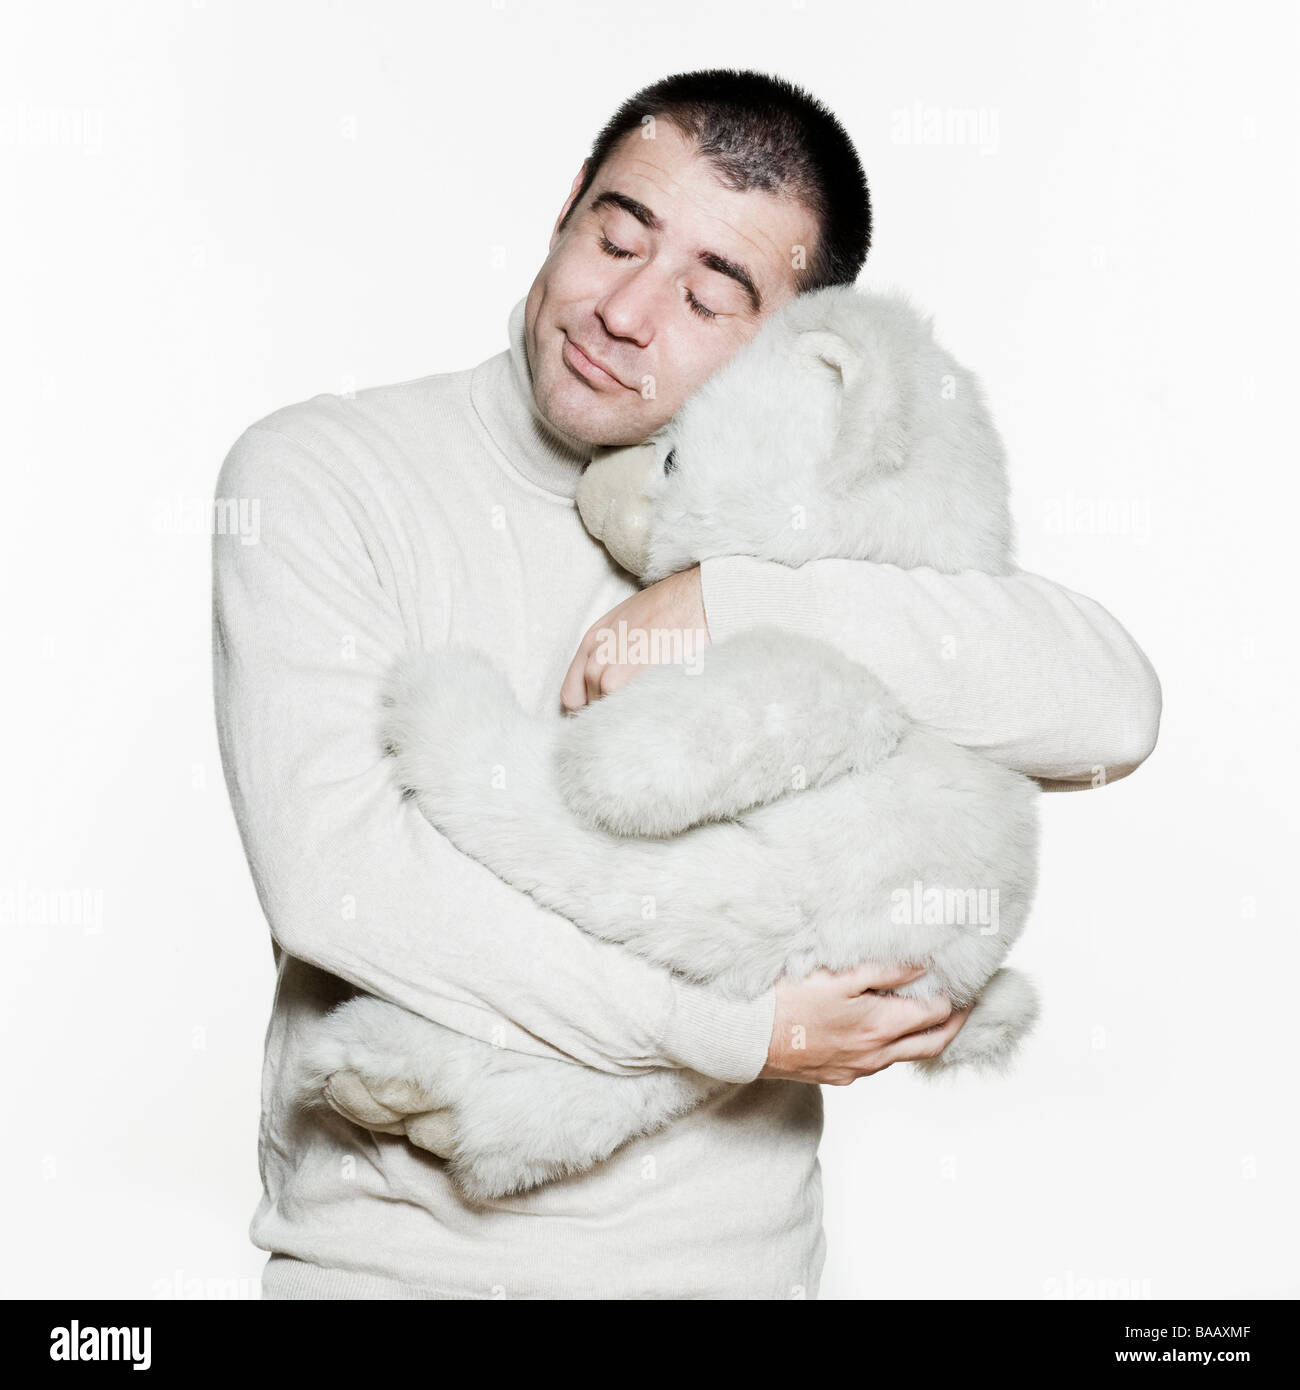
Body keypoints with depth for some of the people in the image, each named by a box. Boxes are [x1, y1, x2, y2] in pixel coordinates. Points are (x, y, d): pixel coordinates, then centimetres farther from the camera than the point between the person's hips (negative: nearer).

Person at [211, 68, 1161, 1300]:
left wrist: (733, 599, -17)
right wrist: (727, 1029, -17)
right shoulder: (314, 475, -4)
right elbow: (333, 866, -15)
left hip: (728, 1246, 1)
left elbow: (1109, 710, -10)